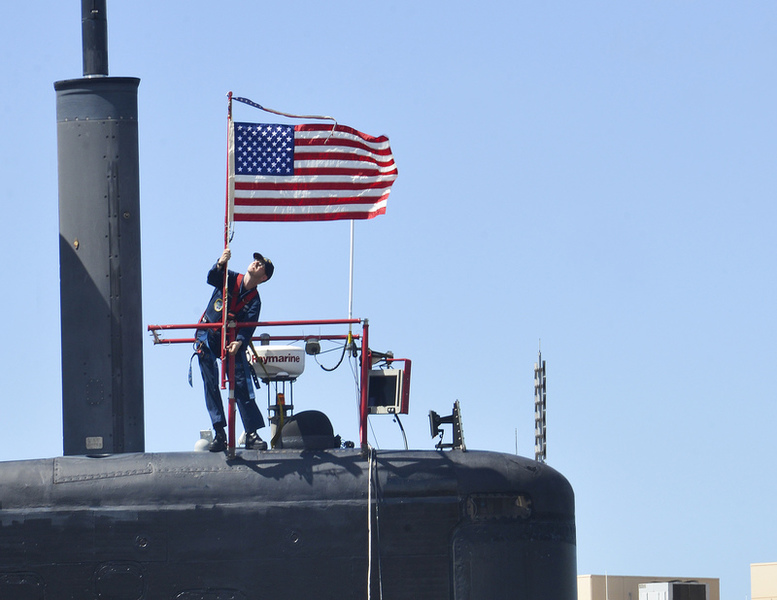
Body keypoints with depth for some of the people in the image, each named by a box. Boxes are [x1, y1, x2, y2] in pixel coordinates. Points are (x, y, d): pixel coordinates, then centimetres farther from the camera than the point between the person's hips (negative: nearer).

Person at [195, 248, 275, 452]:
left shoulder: (254, 301, -6)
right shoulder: (230, 279, -2)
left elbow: (248, 327, -19)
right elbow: (212, 278, -20)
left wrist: (239, 342, -38)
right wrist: (219, 265, -39)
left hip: (231, 341, -1)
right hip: (207, 338, 1)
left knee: (242, 385, -7)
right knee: (211, 385, -5)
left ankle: (251, 434, -5)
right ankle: (219, 434, -6)